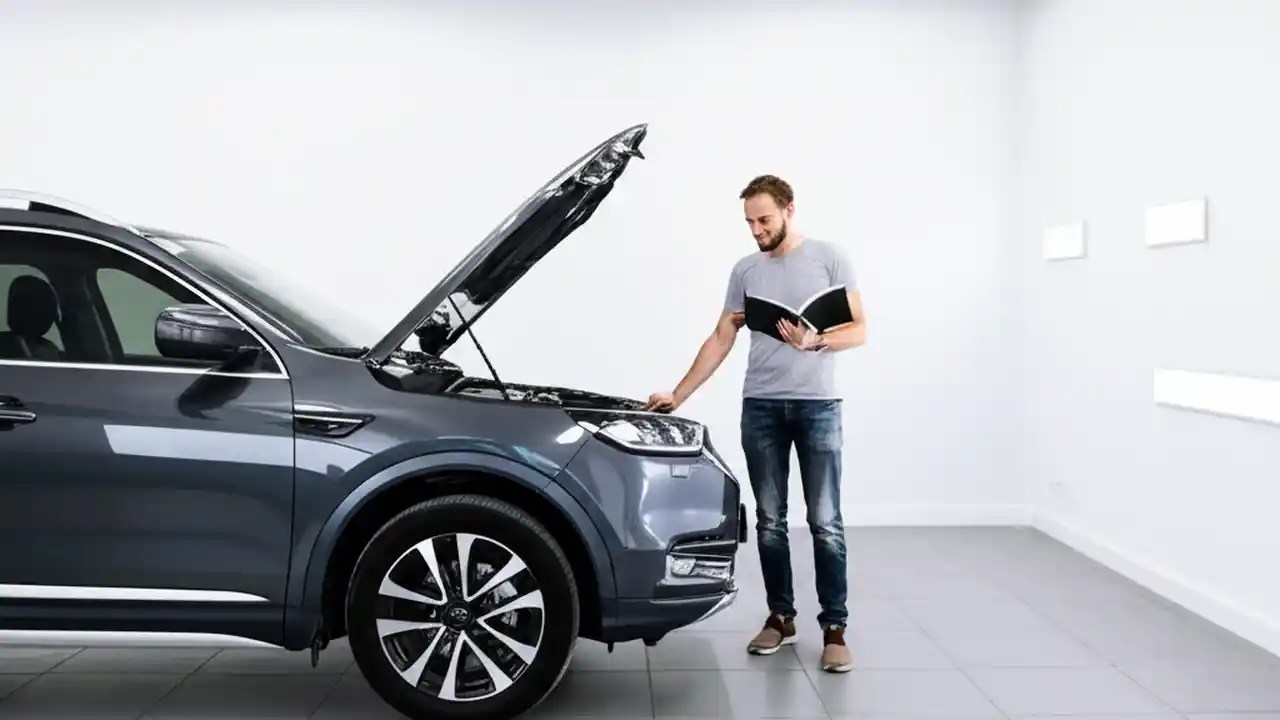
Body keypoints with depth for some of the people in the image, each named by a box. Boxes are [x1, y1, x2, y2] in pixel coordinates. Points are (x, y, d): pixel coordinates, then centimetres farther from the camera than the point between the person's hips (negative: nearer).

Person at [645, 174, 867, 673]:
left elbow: (859, 329, -2)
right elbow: (721, 340, 11)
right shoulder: (745, 271, 11)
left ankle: (834, 628, 7)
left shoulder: (829, 258, 0)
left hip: (818, 406, -3)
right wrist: (677, 394, 5)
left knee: (825, 522, -1)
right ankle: (780, 617, 20)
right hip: (760, 407, 4)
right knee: (770, 521, 8)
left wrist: (813, 342, -21)